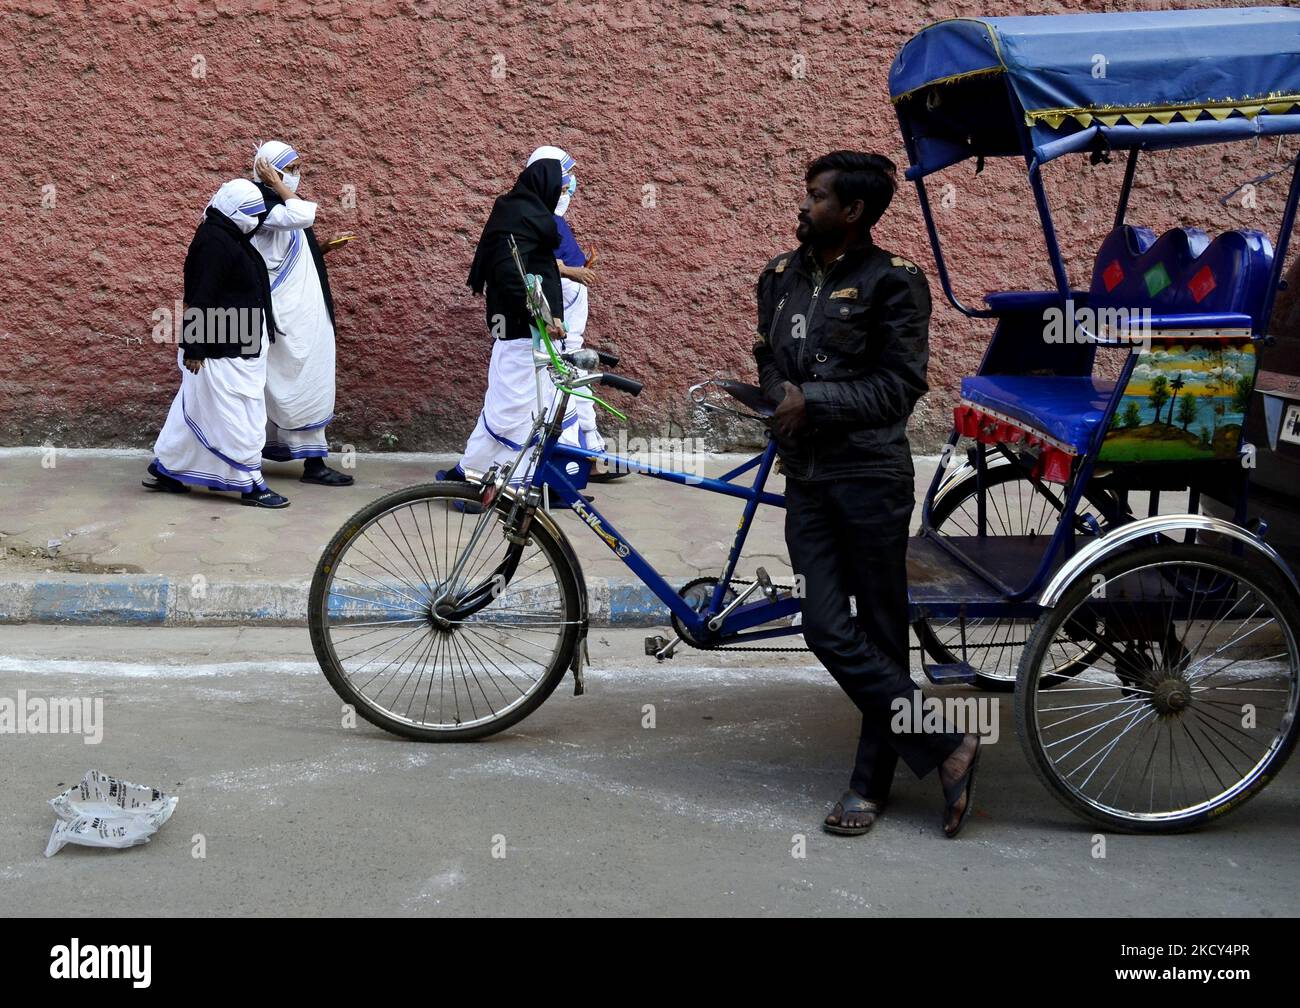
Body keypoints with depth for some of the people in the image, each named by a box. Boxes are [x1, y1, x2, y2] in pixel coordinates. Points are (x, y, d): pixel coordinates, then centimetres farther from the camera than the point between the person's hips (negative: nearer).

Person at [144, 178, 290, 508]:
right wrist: (194, 348, -22)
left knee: (196, 410, 16)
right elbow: (200, 297, -22)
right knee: (237, 415, -4)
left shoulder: (229, 238, 12)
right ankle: (251, 484, 2)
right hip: (222, 350, -10)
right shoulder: (214, 241, -19)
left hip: (235, 346, 10)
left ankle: (165, 470, 25)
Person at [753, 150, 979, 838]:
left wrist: (814, 400, -13)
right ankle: (947, 748, 6)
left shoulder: (891, 283, -6)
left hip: (870, 478, -6)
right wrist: (784, 395, 2)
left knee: (880, 632, 3)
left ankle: (871, 783, 15)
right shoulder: (781, 277, 13)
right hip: (806, 479, 6)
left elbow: (900, 388, -9)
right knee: (828, 632, -4)